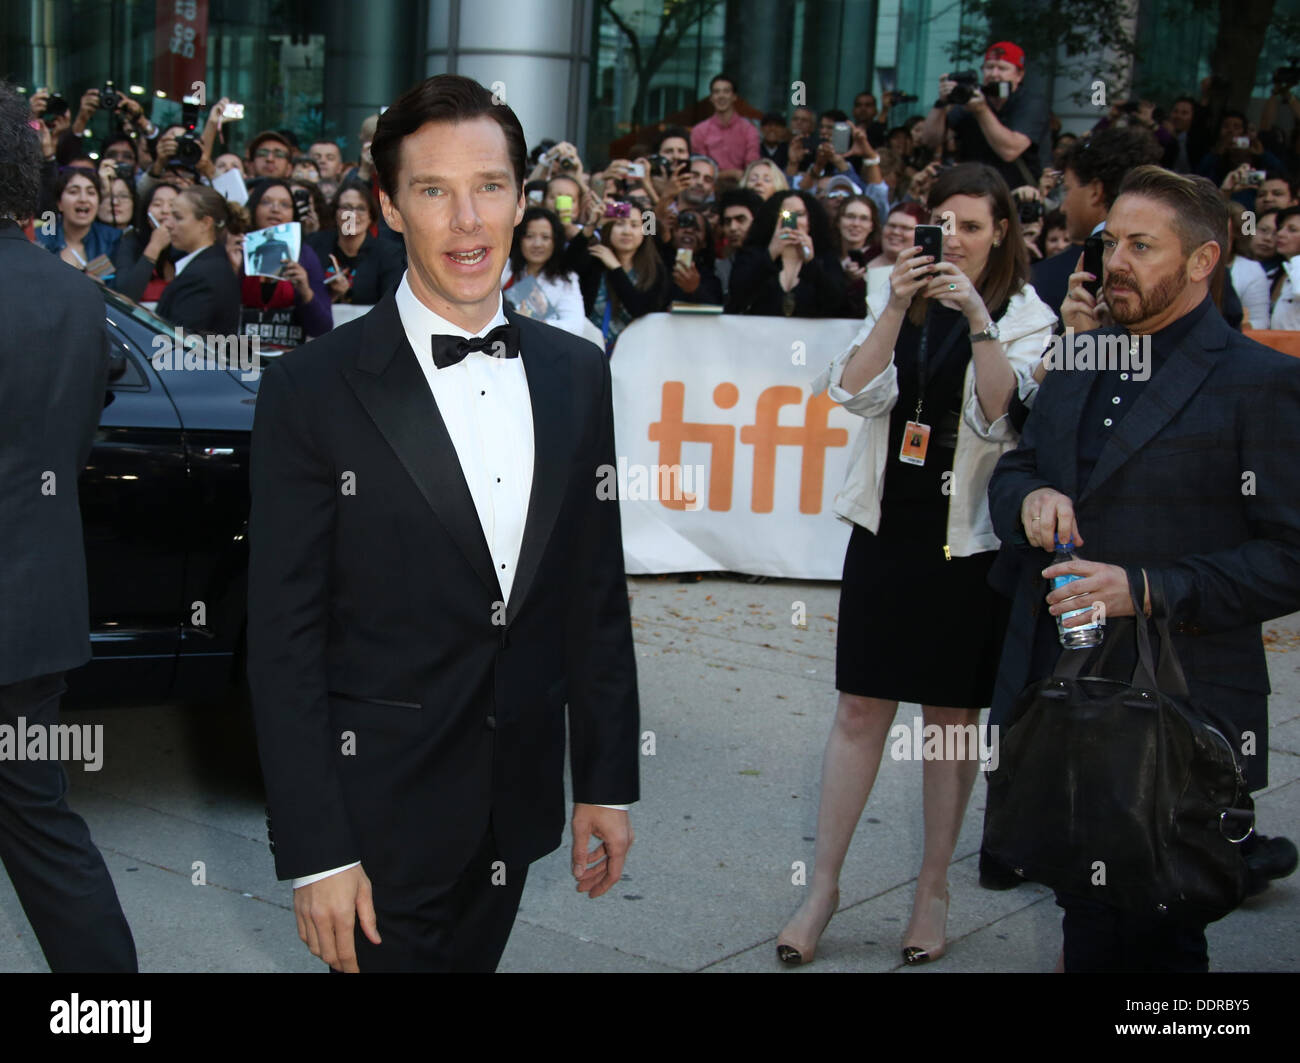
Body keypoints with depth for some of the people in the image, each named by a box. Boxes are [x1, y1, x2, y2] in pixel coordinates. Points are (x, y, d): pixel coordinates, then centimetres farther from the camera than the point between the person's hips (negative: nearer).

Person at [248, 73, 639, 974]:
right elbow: (285, 640, -12)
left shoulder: (579, 374, 3)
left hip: (517, 803, 5)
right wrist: (316, 854, -14)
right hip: (379, 819, -5)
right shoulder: (313, 391, -12)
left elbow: (598, 595, 9)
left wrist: (608, 778, 9)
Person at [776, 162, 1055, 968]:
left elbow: (1003, 419, -16)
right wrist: (898, 309, -16)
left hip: (966, 540, -2)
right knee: (860, 711, 3)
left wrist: (977, 318, -23)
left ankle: (934, 890, 20)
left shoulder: (1026, 316, -2)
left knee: (952, 716, 7)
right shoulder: (907, 303, 8)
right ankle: (824, 887, 10)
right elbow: (856, 393, -6)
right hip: (887, 528, 2)